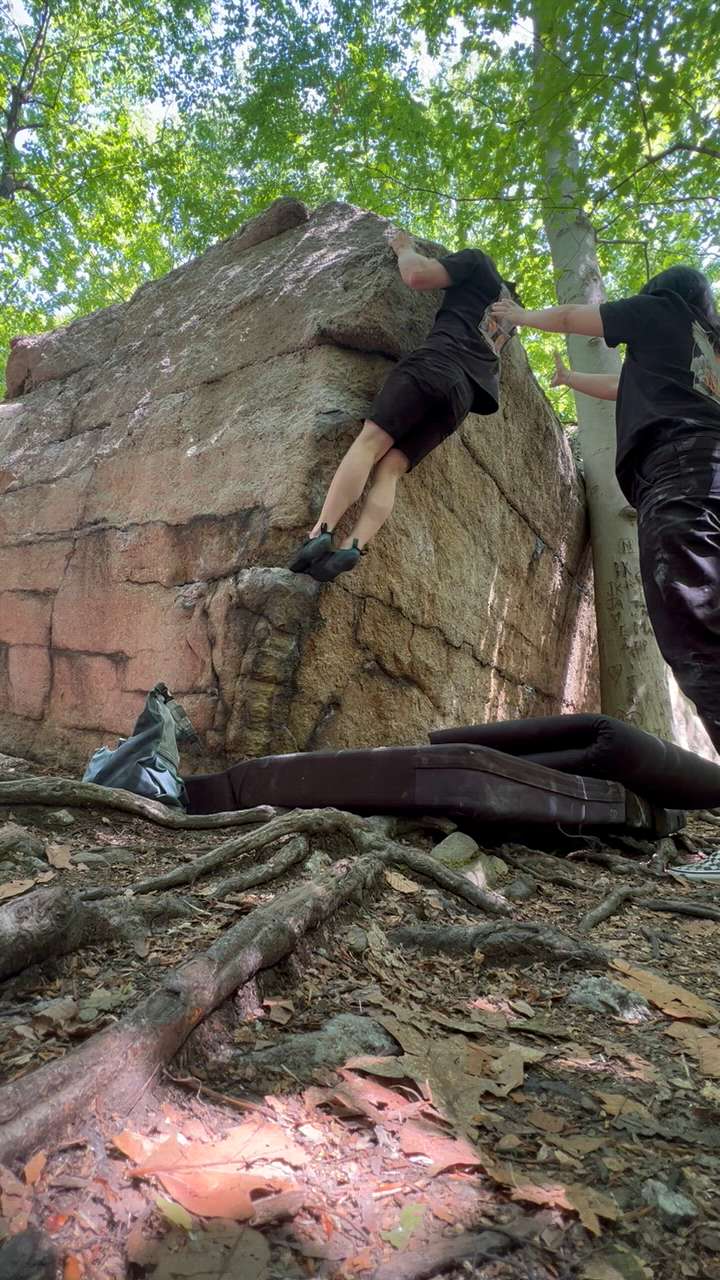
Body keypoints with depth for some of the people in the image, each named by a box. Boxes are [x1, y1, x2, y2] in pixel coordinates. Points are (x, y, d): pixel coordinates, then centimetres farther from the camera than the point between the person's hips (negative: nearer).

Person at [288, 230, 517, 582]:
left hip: (436, 362, -6)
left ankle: (321, 532, -34)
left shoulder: (478, 261, 20)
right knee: (391, 467, -8)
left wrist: (405, 247, 28)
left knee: (370, 440, -16)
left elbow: (416, 275, 8)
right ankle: (353, 547, -32)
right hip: (466, 394, 6)